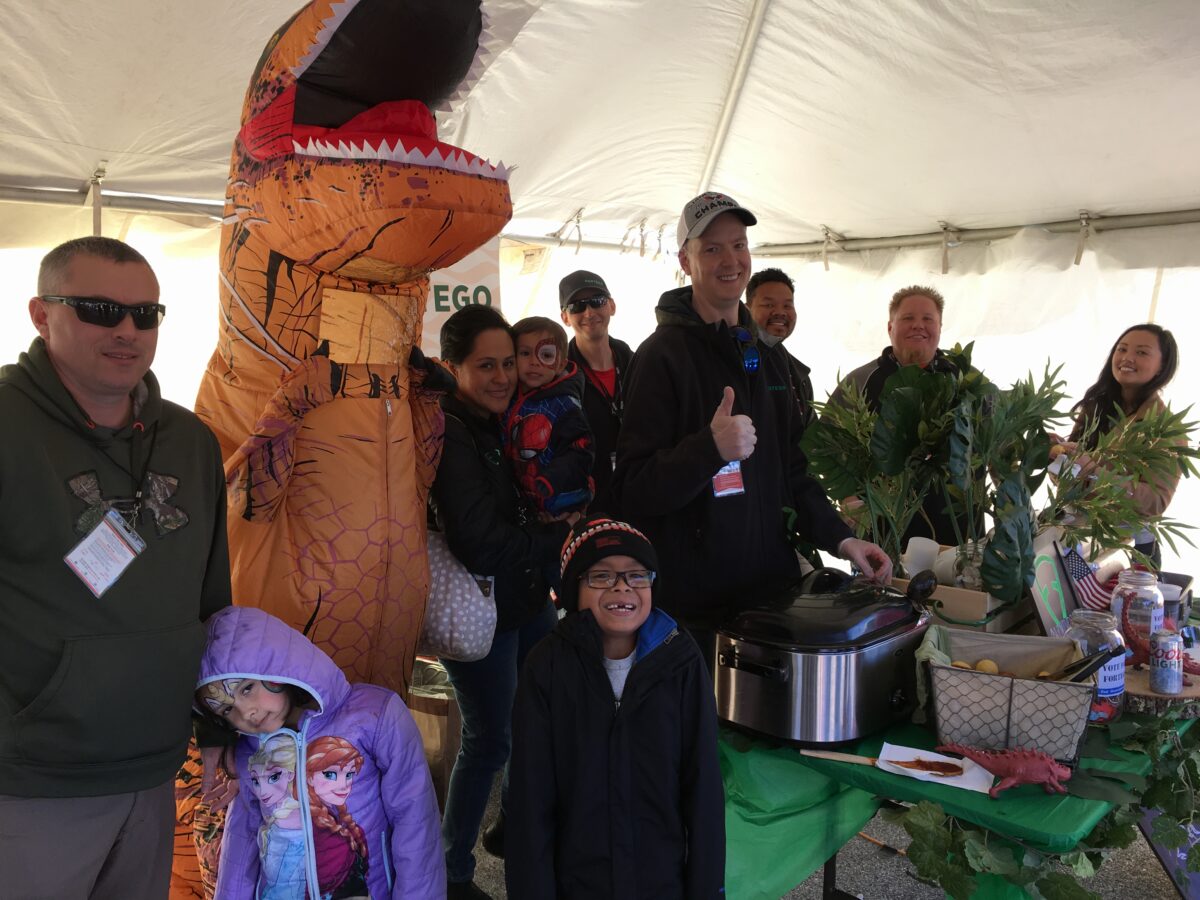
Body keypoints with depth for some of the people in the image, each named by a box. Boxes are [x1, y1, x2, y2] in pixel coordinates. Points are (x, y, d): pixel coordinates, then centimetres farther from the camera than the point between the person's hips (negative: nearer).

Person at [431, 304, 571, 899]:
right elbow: (483, 546, -26)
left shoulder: (506, 423, 3)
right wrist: (561, 535, -17)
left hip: (529, 599, 8)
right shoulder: (448, 436, -21)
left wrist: (566, 524, -8)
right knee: (488, 739, 4)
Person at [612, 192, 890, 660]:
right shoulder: (663, 354, -12)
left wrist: (840, 538, 5)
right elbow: (634, 488, -19)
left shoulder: (764, 355, 12)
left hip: (771, 587, 7)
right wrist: (711, 448, -33)